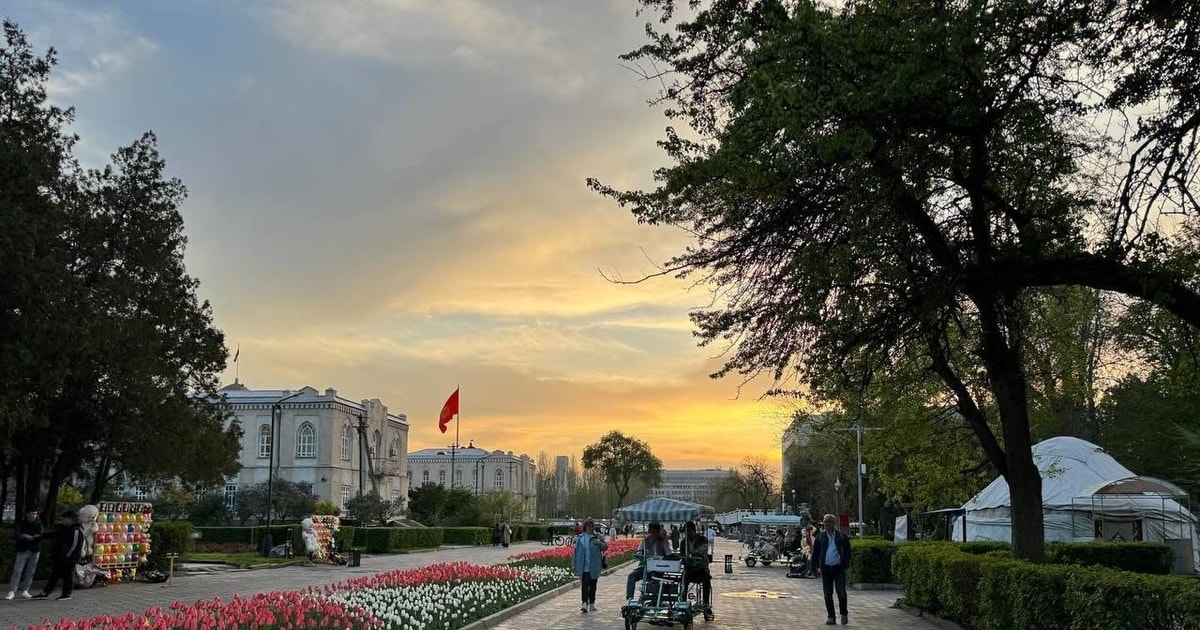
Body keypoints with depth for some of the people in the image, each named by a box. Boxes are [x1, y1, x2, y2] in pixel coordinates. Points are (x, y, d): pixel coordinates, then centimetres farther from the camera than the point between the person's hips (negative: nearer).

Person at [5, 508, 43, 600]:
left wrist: (27, 536, -17)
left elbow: (40, 537, -3)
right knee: (17, 571, -8)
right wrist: (33, 537, -18)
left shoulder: (38, 524, 6)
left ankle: (24, 591, 8)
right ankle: (12, 591, -7)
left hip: (34, 551, 2)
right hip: (22, 551, -2)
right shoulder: (21, 524, 2)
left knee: (30, 572, 1)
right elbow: (16, 536, -12)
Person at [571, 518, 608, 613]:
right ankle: (585, 603, -15)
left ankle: (592, 603, 22)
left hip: (594, 567, 1)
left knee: (593, 585, 11)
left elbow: (605, 548, 6)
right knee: (584, 585, -9)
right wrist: (575, 564, 6)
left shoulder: (597, 537, 3)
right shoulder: (580, 538, 4)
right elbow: (576, 551, 7)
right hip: (583, 567, -1)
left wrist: (600, 543, -15)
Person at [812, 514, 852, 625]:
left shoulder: (841, 536, 1)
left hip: (838, 568, -2)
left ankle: (844, 614, 15)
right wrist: (817, 565, 7)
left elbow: (847, 552, 4)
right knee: (828, 594, 4)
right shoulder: (820, 537, 6)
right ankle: (831, 617, 13)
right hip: (826, 569, 2)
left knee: (841, 592, -6)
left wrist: (845, 565, -2)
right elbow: (815, 552, 11)